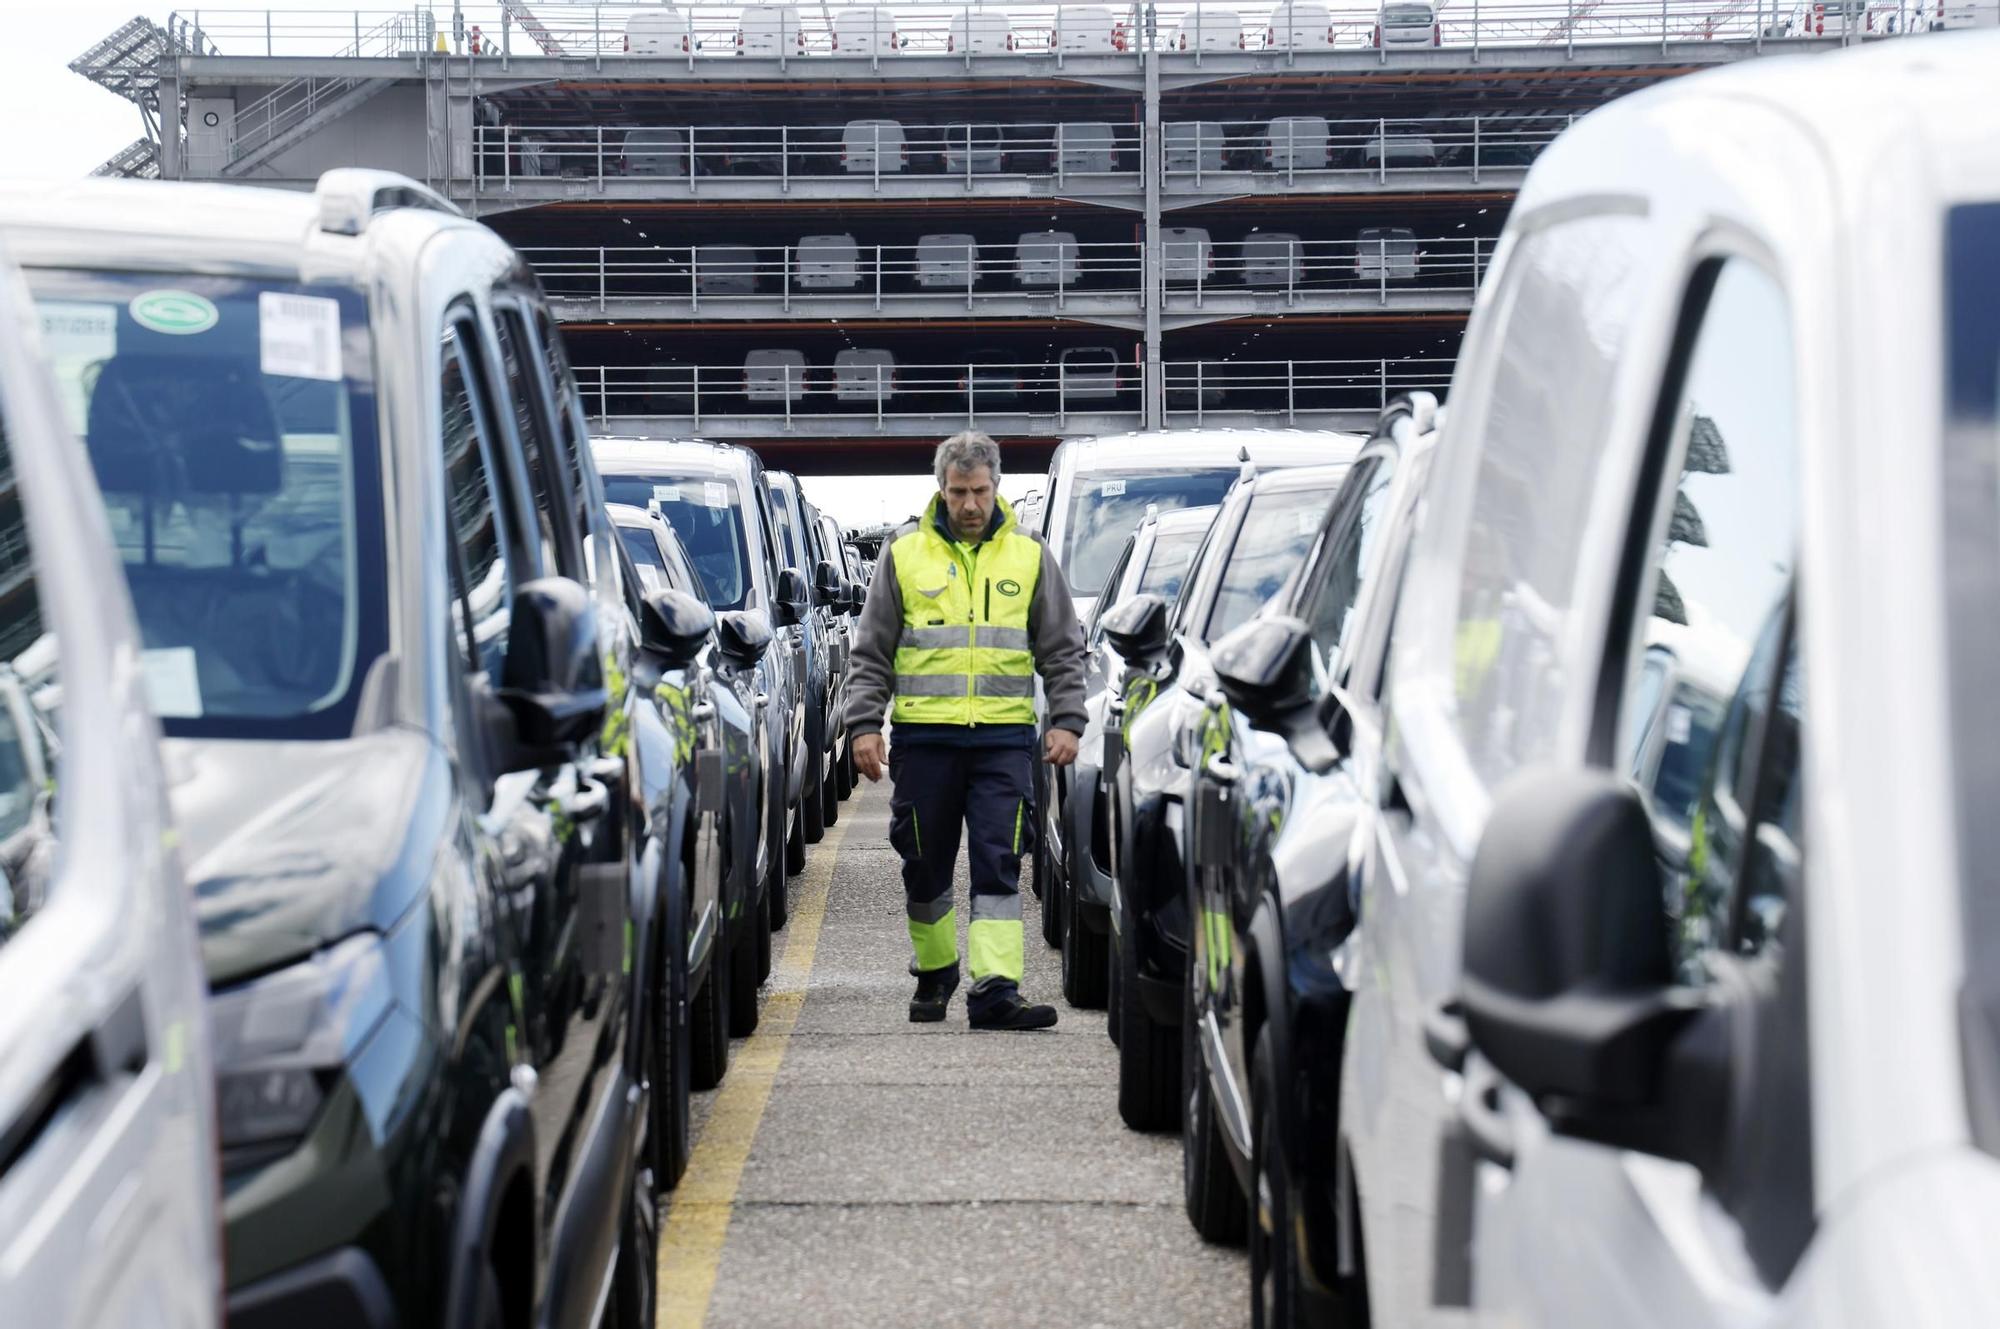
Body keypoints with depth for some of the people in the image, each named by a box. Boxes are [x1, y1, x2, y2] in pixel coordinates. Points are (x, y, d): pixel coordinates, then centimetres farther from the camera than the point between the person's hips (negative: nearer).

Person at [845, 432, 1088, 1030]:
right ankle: (935, 975, 27)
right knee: (926, 868, 9)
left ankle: (995, 991, -14)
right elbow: (871, 651, 9)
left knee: (998, 864, -9)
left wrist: (1066, 721, 0)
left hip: (1004, 737, -1)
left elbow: (1063, 650, 11)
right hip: (925, 736, 1)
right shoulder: (904, 553, 7)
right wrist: (864, 724, 0)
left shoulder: (1029, 555, 8)